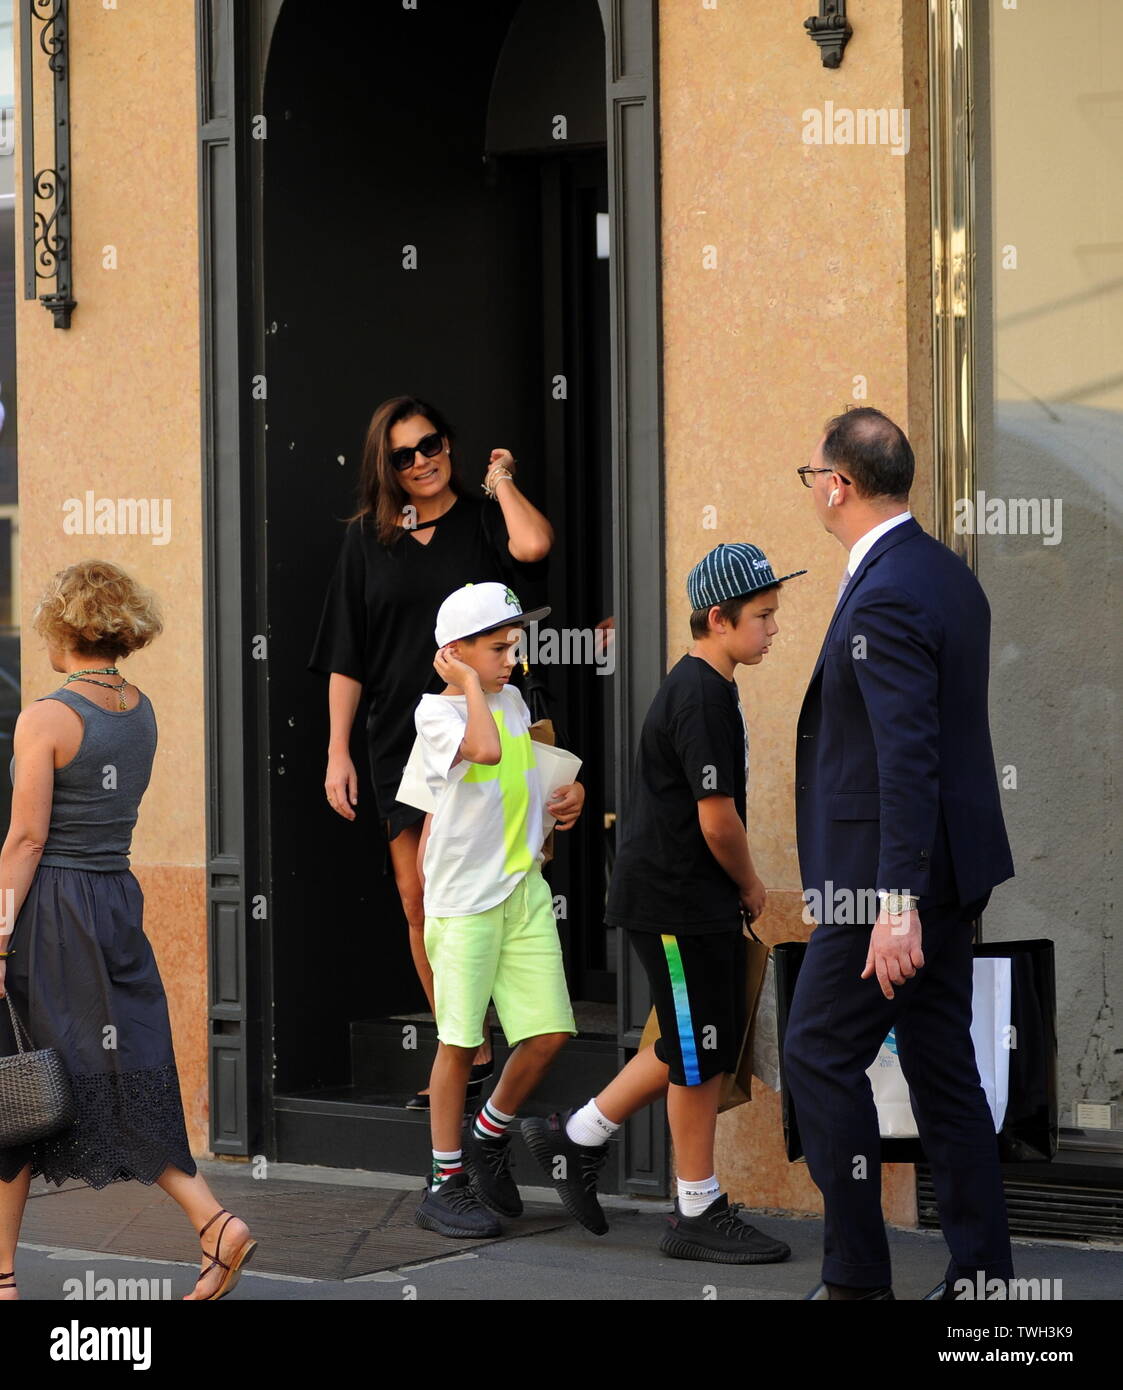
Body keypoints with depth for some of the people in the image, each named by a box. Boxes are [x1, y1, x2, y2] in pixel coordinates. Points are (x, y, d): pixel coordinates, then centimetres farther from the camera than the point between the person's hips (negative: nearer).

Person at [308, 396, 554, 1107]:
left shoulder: (482, 522, 2)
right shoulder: (368, 538, 11)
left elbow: (533, 546, -23)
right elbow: (347, 656, 12)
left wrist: (502, 482, -4)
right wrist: (338, 751, 6)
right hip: (399, 739, 5)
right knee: (418, 903, 6)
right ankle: (469, 1053, 16)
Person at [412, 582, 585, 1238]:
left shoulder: (513, 701, 12)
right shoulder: (437, 711, -9)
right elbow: (484, 749, -30)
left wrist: (571, 790, 11)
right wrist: (469, 684, -16)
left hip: (525, 889, 6)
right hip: (464, 898, -6)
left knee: (549, 1032, 0)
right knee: (459, 1041, -1)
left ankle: (489, 1137, 23)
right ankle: (446, 1182, 9)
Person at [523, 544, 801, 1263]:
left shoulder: (706, 687, 13)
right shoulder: (701, 697, -19)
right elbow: (718, 820, -20)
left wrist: (736, 889, 15)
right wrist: (751, 887, -4)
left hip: (695, 898, 10)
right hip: (676, 899, -10)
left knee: (706, 1044, 16)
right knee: (700, 1051, -2)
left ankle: (576, 1137, 25)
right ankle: (699, 1214, 8)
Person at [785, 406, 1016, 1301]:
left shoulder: (886, 598, -20)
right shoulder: (948, 574, 11)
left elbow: (906, 759, -25)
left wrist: (898, 907, -26)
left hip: (892, 868, -10)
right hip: (952, 862, 10)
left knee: (820, 1055, 0)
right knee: (941, 1061, 12)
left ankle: (857, 1277, 3)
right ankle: (983, 1271, 15)